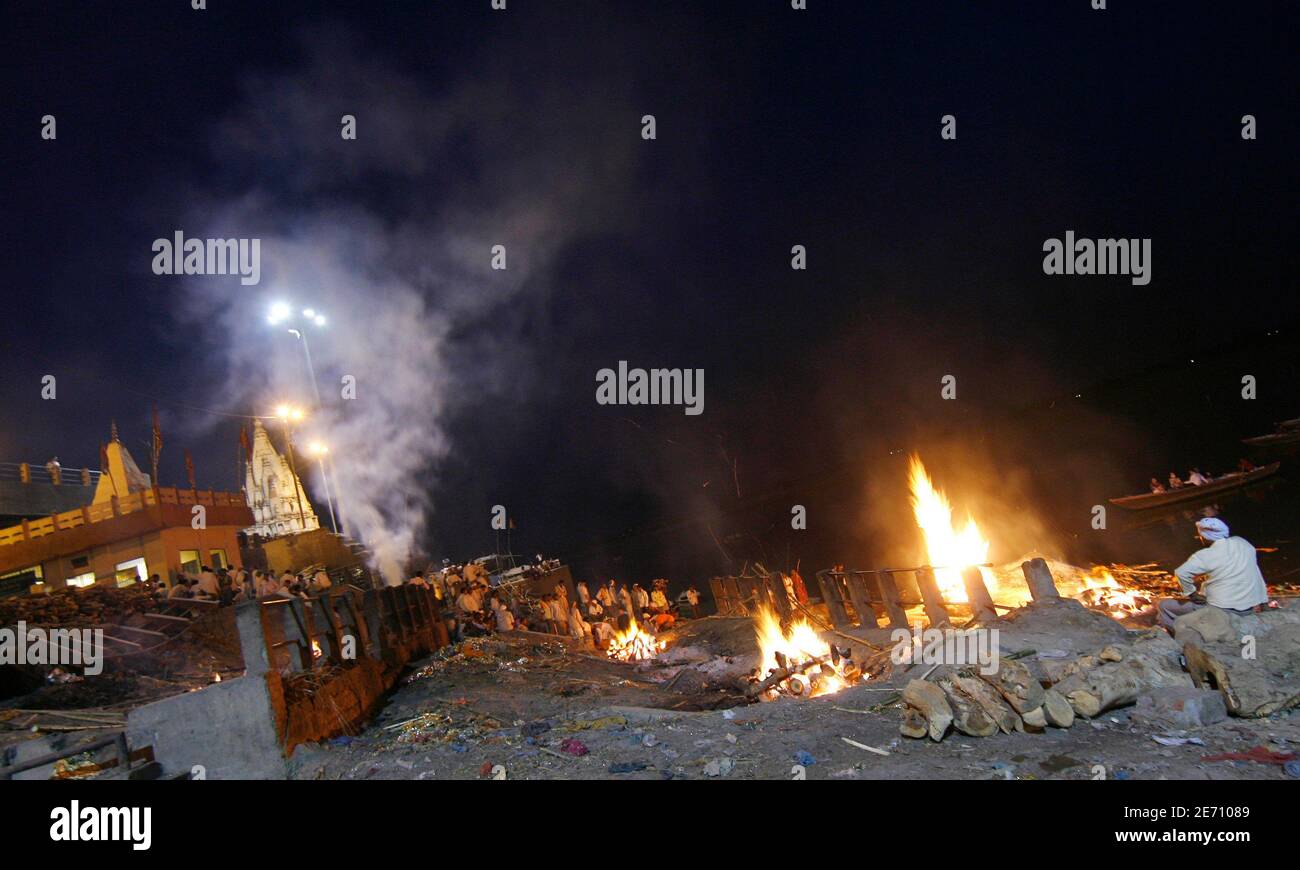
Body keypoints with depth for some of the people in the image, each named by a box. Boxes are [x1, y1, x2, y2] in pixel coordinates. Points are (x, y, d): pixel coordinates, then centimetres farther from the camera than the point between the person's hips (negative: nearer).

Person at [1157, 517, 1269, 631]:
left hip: (1220, 612, -7)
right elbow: (1256, 574, 11)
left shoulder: (1207, 555, -16)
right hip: (1248, 611, 7)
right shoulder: (1243, 543, 3)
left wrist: (1192, 594, -13)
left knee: (1162, 605, 2)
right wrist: (1264, 604, 18)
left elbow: (1181, 572, -29)